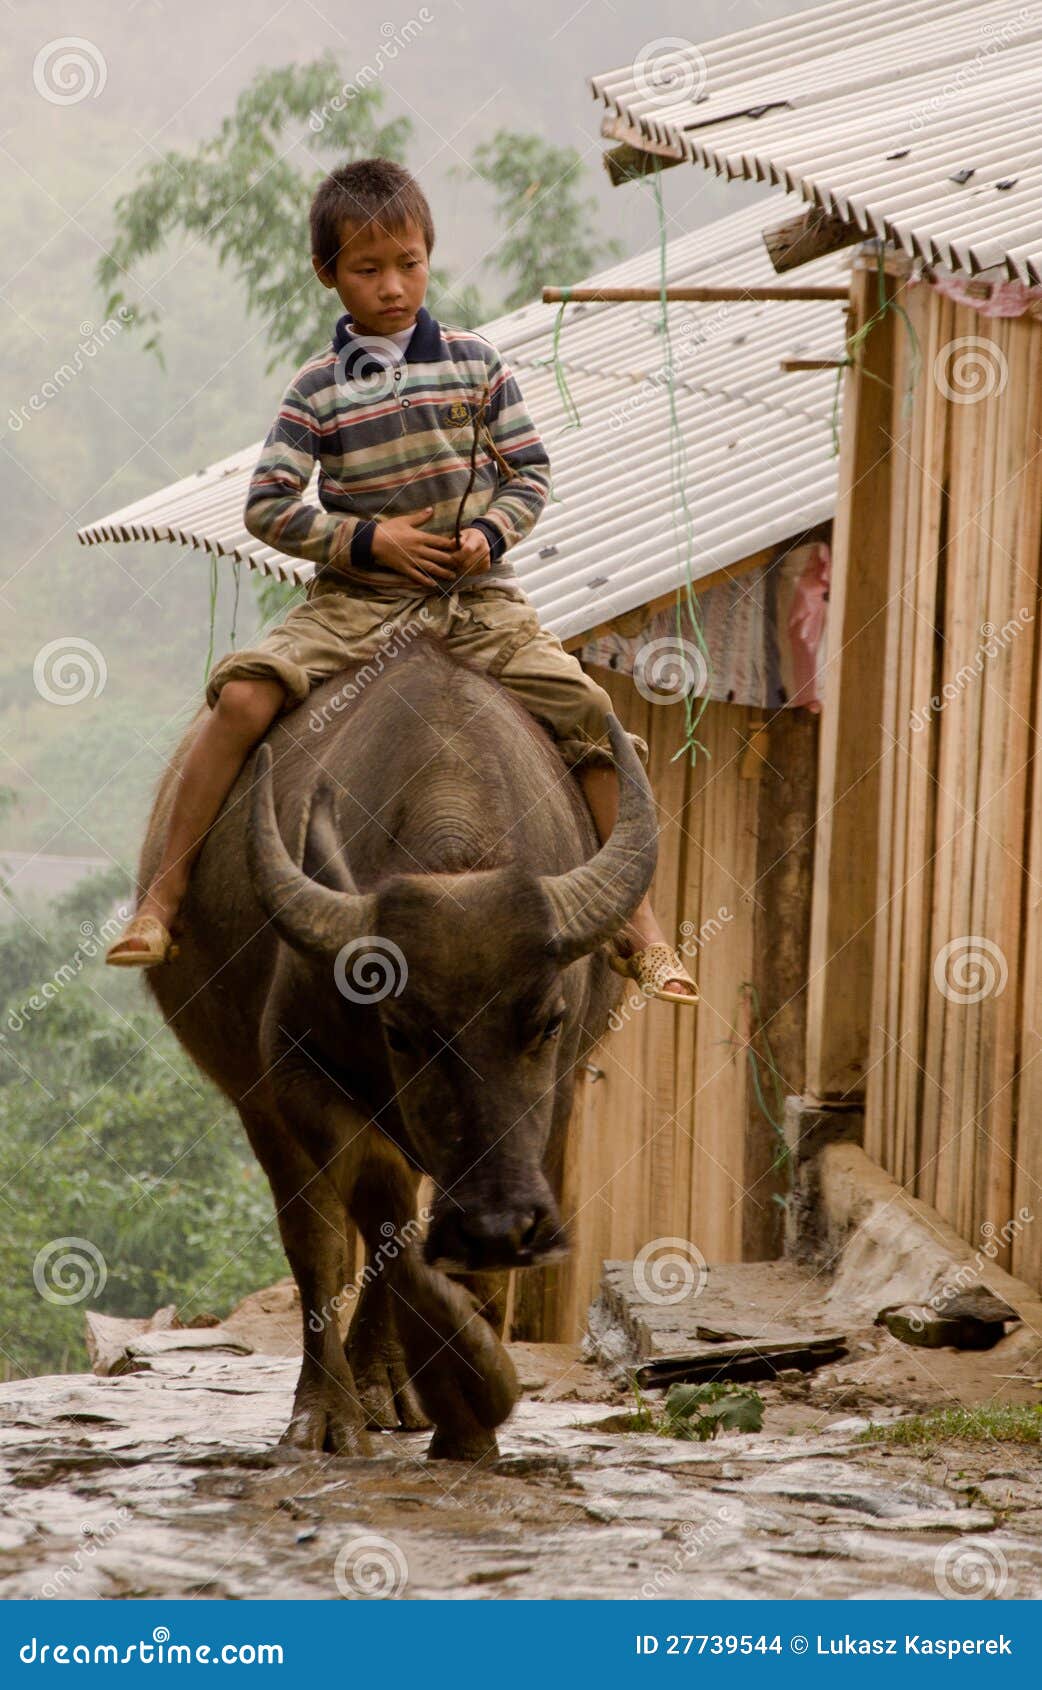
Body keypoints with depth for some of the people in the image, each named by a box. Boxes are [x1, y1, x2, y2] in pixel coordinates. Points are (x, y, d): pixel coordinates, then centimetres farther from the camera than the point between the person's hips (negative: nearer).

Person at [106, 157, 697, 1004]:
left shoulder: (475, 362, 4)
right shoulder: (318, 388, -1)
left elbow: (532, 470, 7)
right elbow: (269, 504, -3)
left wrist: (492, 532, -11)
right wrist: (367, 539, -11)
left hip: (477, 597, 1)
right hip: (357, 600, -1)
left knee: (591, 713, -14)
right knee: (244, 694, -24)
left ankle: (638, 925, -3)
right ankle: (167, 892, -16)